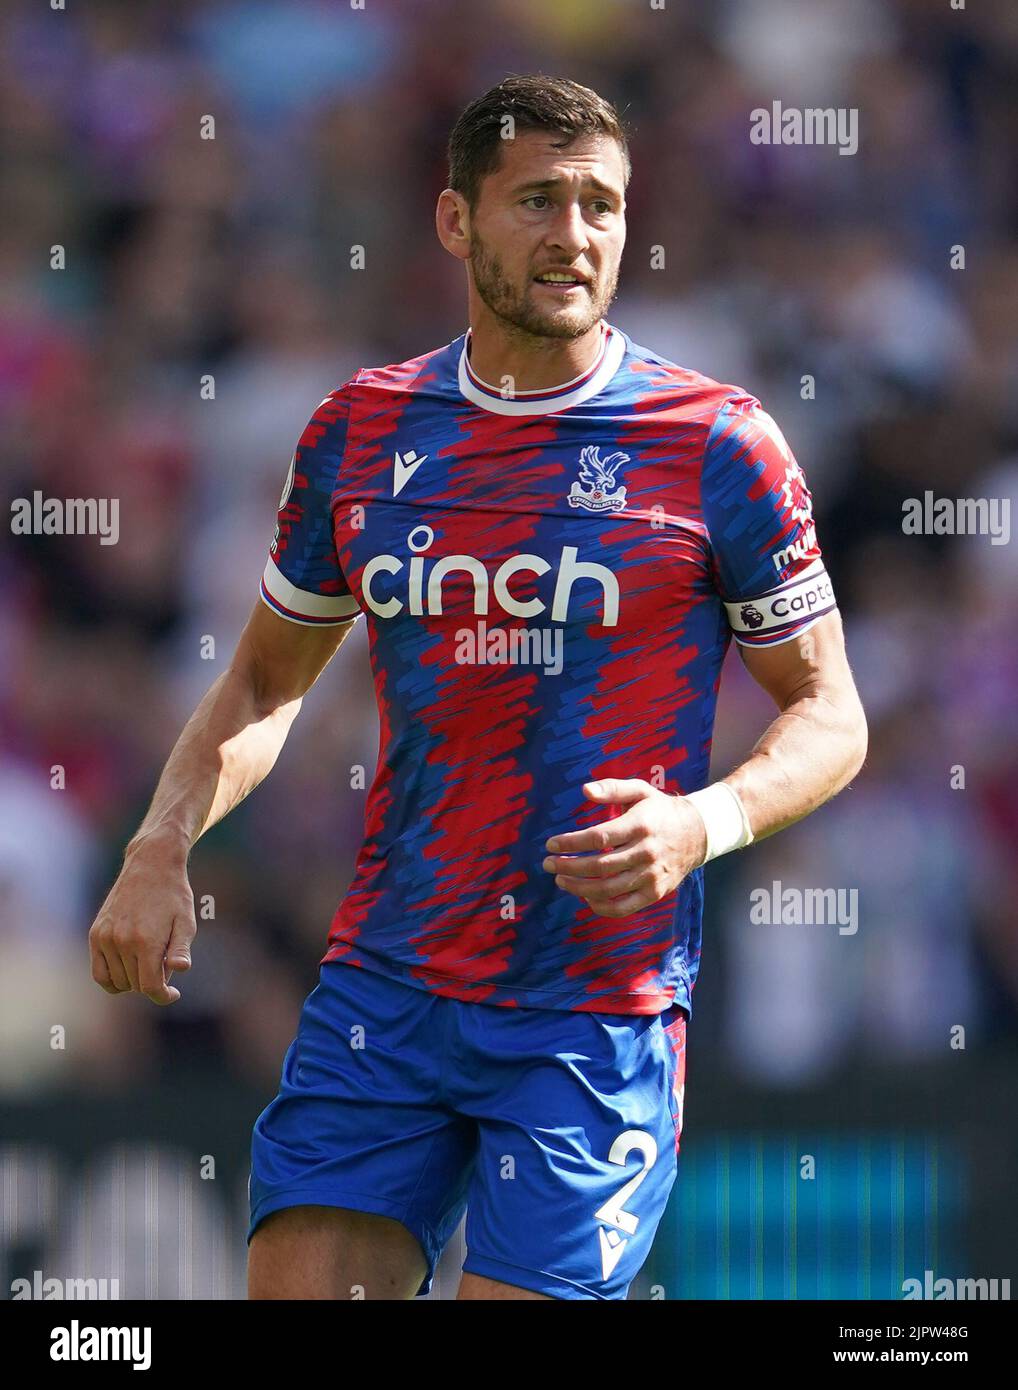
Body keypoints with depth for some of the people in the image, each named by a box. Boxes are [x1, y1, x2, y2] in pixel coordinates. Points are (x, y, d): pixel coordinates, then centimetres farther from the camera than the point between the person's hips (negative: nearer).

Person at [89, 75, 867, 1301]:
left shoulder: (716, 443, -3)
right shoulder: (360, 430, 8)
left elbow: (829, 716, 3)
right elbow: (265, 680, 20)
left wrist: (703, 821, -17)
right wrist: (161, 846, 3)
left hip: (596, 1012, -3)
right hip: (381, 990, 3)